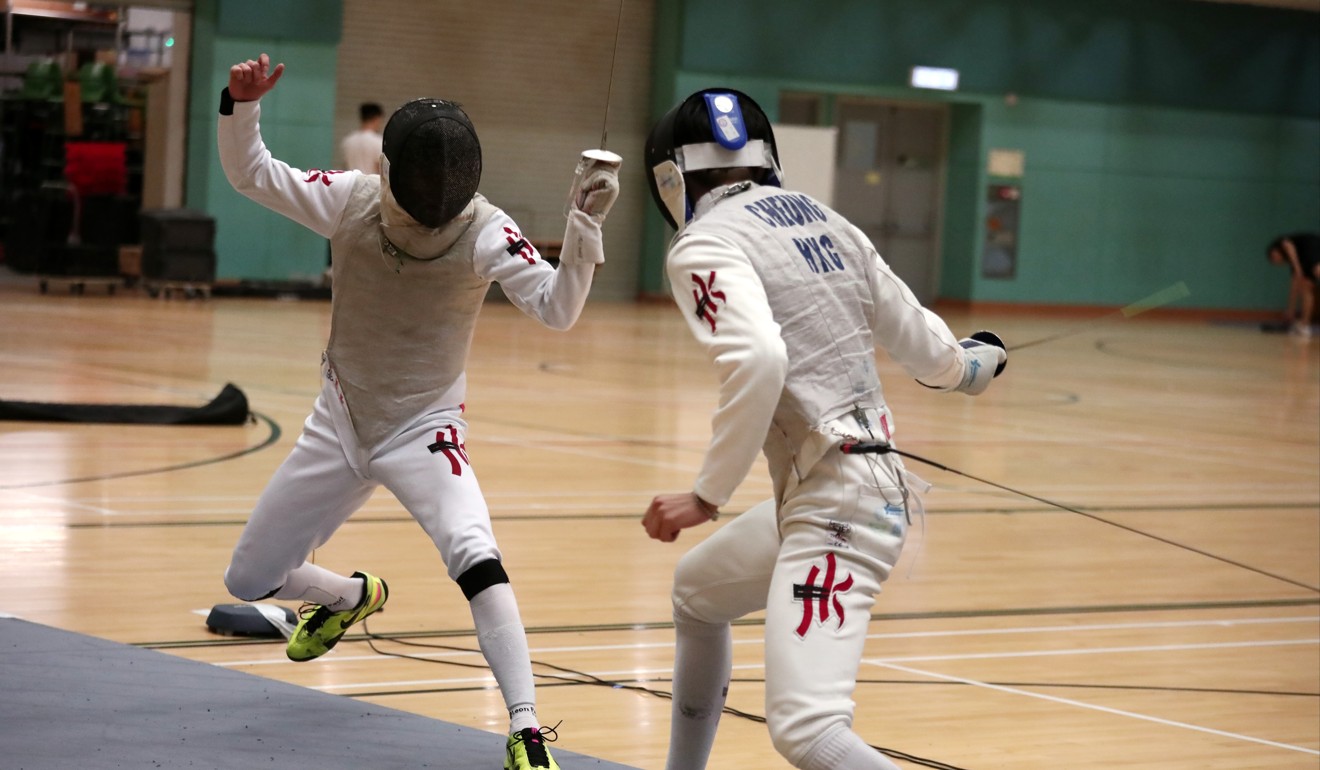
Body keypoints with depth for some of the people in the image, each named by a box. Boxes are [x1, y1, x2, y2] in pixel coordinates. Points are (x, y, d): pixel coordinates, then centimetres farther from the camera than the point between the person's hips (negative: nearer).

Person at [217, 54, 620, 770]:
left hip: (421, 429, -4)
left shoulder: (486, 232, -22)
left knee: (474, 556, -32)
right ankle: (351, 597, 45)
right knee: (249, 581, 12)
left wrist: (585, 223, -46)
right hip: (338, 425, 4)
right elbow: (249, 173, -8)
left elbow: (558, 309, -32)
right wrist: (241, 104, -26)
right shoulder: (352, 200, -15)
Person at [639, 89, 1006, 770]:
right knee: (695, 593, 32)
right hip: (864, 480, 9)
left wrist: (707, 497, -20)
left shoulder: (704, 244, -10)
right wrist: (972, 363, 41)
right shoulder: (822, 222, 12)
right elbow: (922, 346, 17)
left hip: (833, 504, -9)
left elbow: (759, 362, -29)